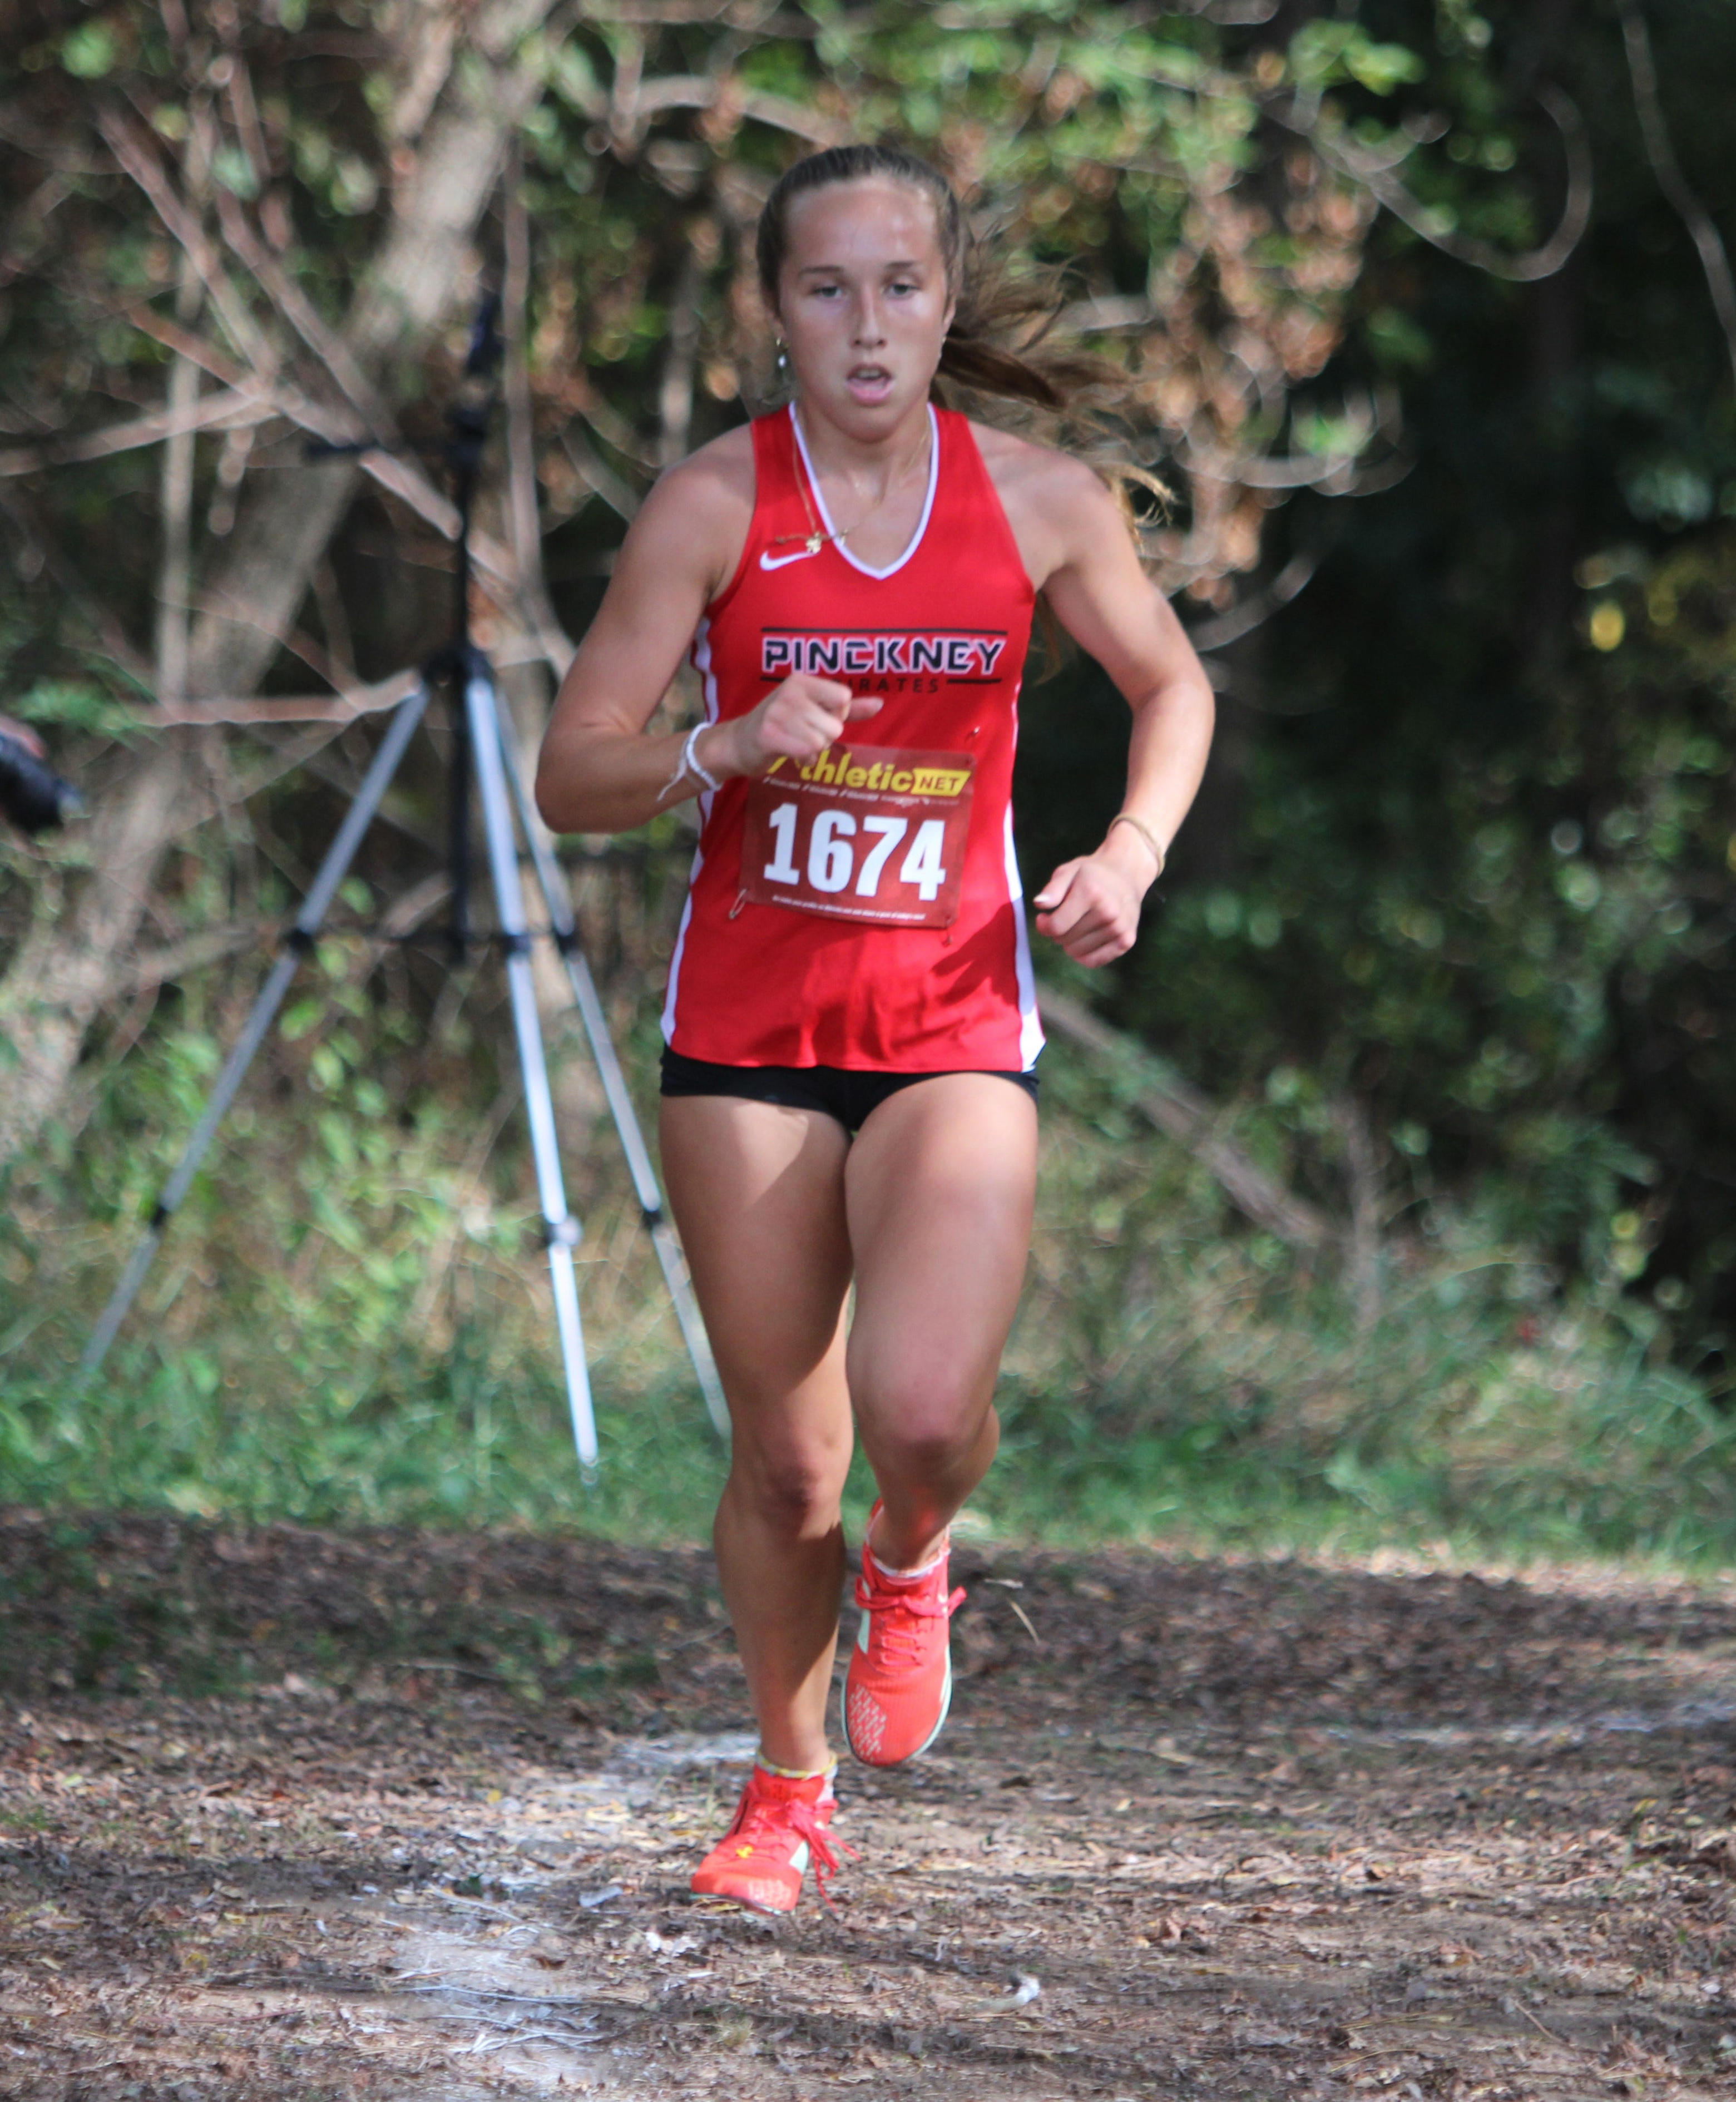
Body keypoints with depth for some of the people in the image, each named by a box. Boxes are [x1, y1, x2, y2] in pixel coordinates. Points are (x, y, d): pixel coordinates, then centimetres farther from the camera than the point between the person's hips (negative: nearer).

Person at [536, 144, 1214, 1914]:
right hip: (747, 1027, 0)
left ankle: (908, 1568, 16)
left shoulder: (1040, 501, -1)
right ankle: (787, 1794, 26)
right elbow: (569, 779, -5)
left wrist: (1131, 855, -1)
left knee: (924, 1411, -20)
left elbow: (1172, 687, 17)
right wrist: (728, 750, -24)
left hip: (955, 1023, 0)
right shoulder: (717, 501, -5)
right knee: (783, 1458, 3)